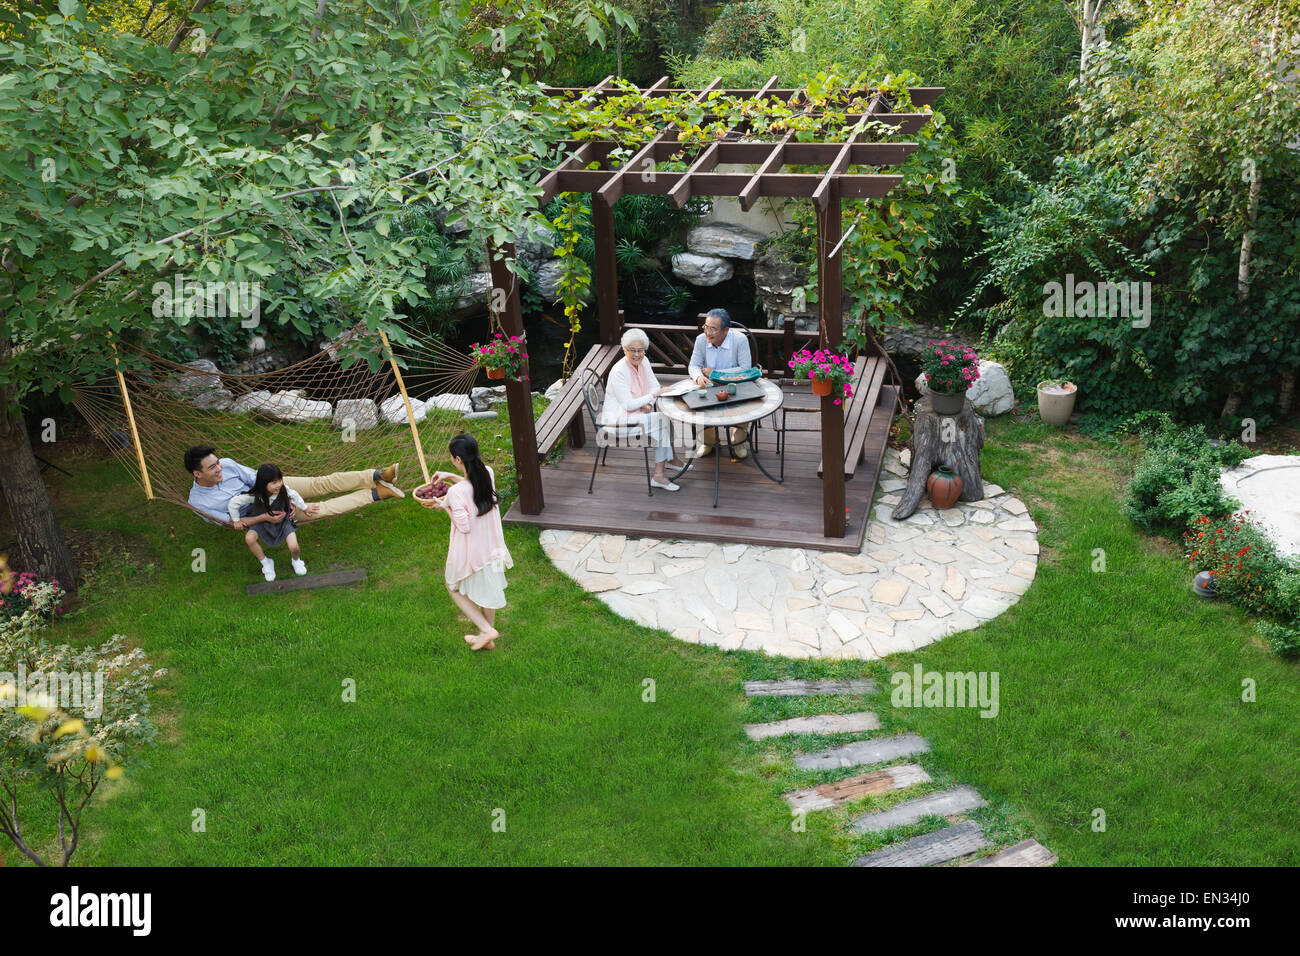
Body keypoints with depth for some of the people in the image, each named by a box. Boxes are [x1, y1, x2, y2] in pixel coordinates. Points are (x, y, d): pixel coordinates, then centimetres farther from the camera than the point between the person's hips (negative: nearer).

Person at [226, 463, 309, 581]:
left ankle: (296, 560, 21)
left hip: (283, 520, -1)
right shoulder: (254, 495, -31)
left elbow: (294, 496, -4)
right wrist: (236, 520, -9)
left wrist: (304, 508, 11)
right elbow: (233, 503, -19)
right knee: (249, 538, -26)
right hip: (263, 522, 1)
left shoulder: (284, 489, -27)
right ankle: (266, 563, 0)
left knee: (294, 547, -19)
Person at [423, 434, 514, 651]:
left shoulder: (456, 492, -30)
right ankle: (487, 639, 39)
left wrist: (444, 506, -12)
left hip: (469, 551, -6)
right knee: (486, 589, 25)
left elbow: (464, 526, -23)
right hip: (491, 546, 6)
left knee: (455, 587, 21)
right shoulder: (488, 473, -10)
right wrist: (450, 476, 12)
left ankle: (487, 629, 13)